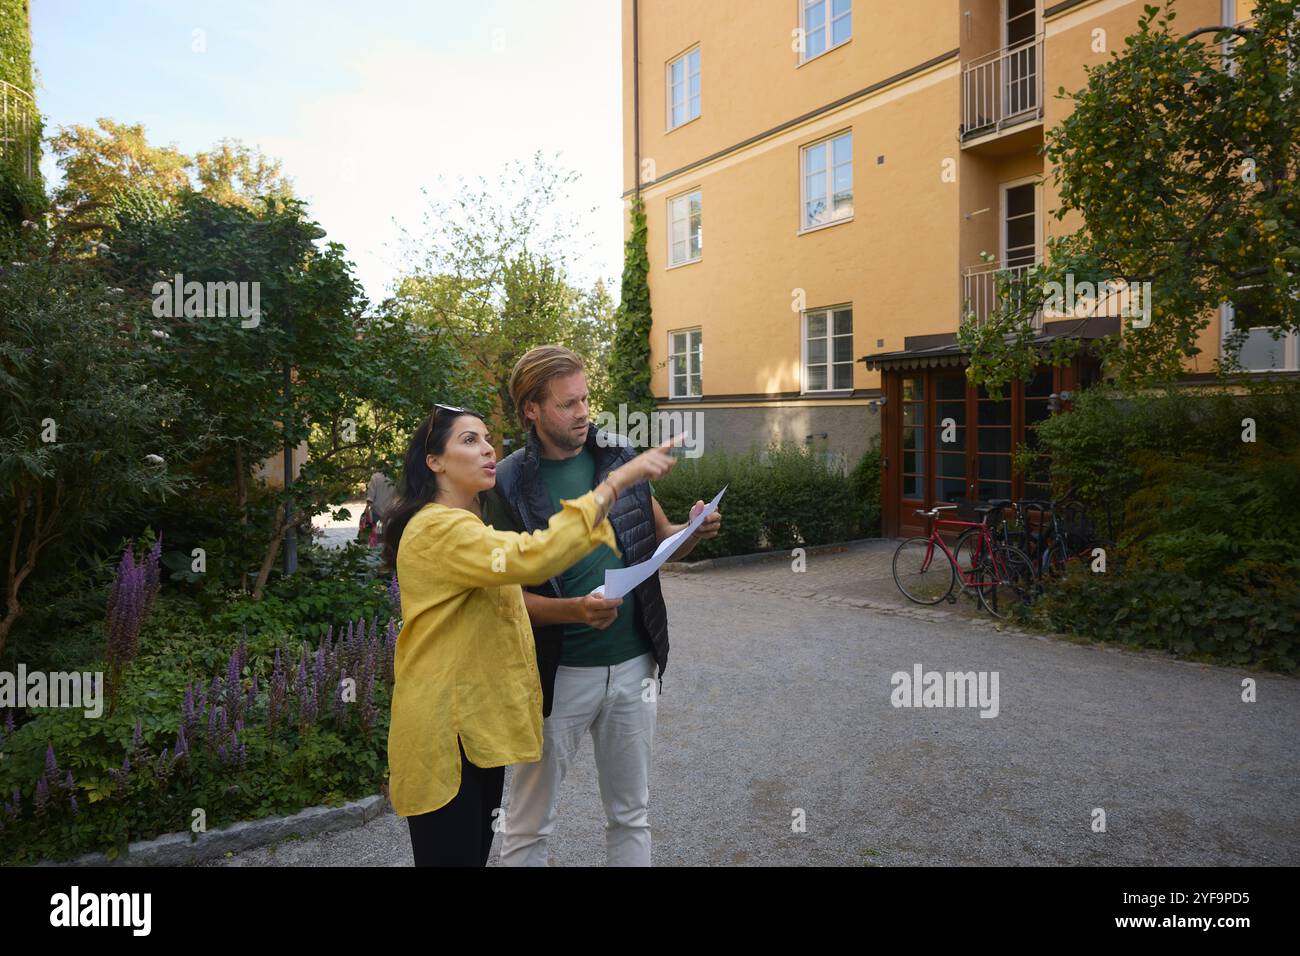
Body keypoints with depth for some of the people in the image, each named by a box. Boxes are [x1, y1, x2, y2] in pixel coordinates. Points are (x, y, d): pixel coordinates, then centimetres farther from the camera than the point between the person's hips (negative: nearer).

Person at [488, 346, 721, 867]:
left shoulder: (619, 457, 1)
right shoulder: (511, 483, -10)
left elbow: (662, 540, 10)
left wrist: (694, 531, -12)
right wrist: (576, 610, -28)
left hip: (633, 663, 4)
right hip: (559, 672, -3)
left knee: (631, 815, 18)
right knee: (528, 826, 11)